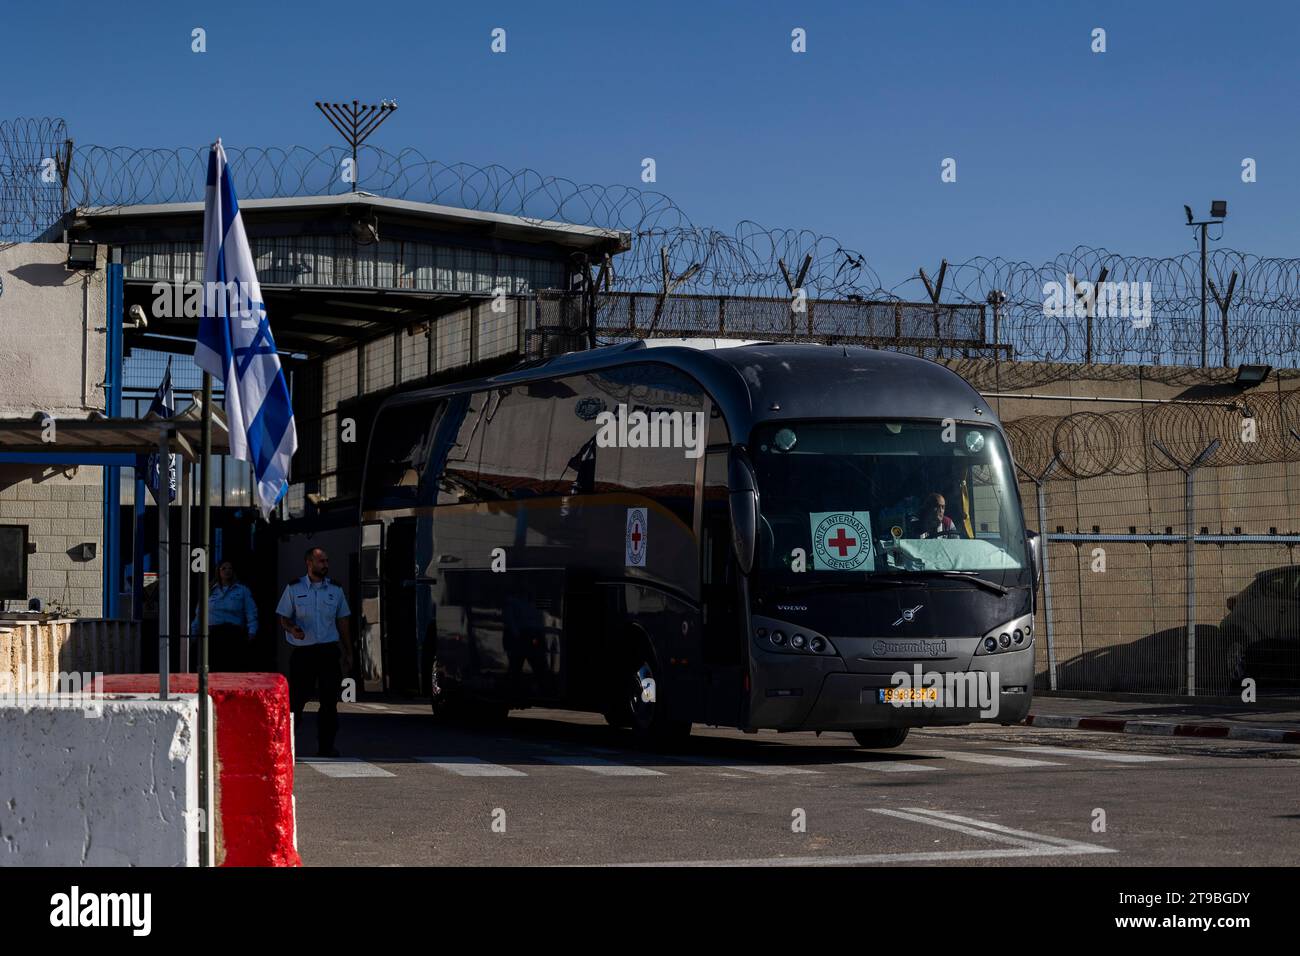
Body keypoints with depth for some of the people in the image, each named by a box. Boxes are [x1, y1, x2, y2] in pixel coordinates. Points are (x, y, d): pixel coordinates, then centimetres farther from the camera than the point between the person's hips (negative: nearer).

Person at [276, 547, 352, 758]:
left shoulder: (335, 589, 10)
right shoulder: (294, 589, 3)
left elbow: (341, 621, 16)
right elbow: (283, 618, 6)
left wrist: (347, 651, 14)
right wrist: (292, 629, -16)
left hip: (329, 651, 2)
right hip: (303, 651, -2)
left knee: (329, 701, -1)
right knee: (296, 699, -3)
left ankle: (326, 746, 5)